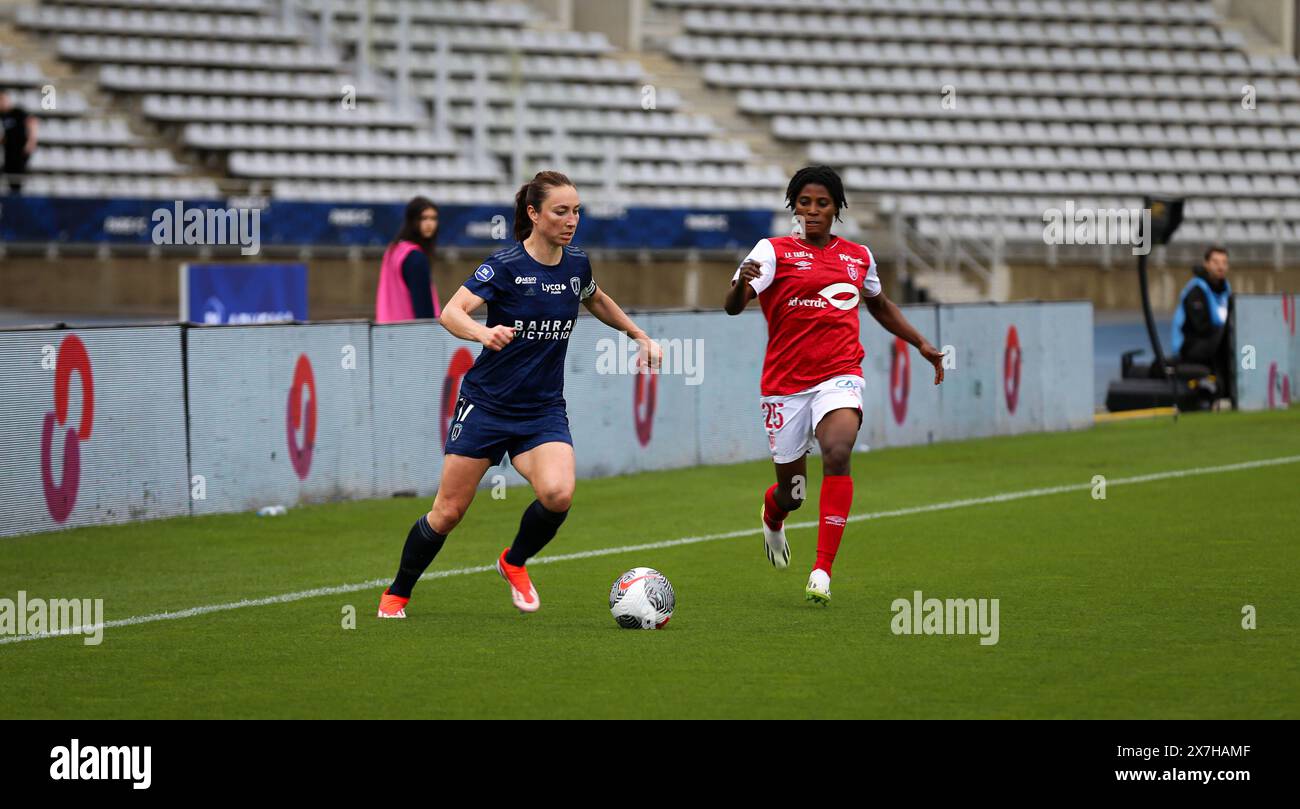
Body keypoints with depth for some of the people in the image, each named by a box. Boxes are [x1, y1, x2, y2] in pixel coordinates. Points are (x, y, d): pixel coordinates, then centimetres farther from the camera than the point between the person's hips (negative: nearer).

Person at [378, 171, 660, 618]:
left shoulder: (576, 264, 3)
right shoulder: (505, 265, -14)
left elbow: (596, 301, 27)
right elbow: (451, 312, -27)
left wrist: (640, 336, 25)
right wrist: (484, 333, -46)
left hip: (544, 410, 3)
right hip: (487, 404, -3)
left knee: (557, 493, -23)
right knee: (448, 512, 0)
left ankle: (515, 562, 7)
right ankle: (396, 596, 22)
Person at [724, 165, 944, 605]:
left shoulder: (858, 256, 11)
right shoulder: (774, 251, -2)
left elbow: (879, 304, 31)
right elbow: (732, 307, -16)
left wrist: (921, 344, 25)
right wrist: (742, 284, -39)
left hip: (839, 377, 1)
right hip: (785, 383, -1)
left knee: (837, 454, -28)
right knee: (791, 491, 7)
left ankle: (822, 571, -26)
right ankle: (773, 516, 49)